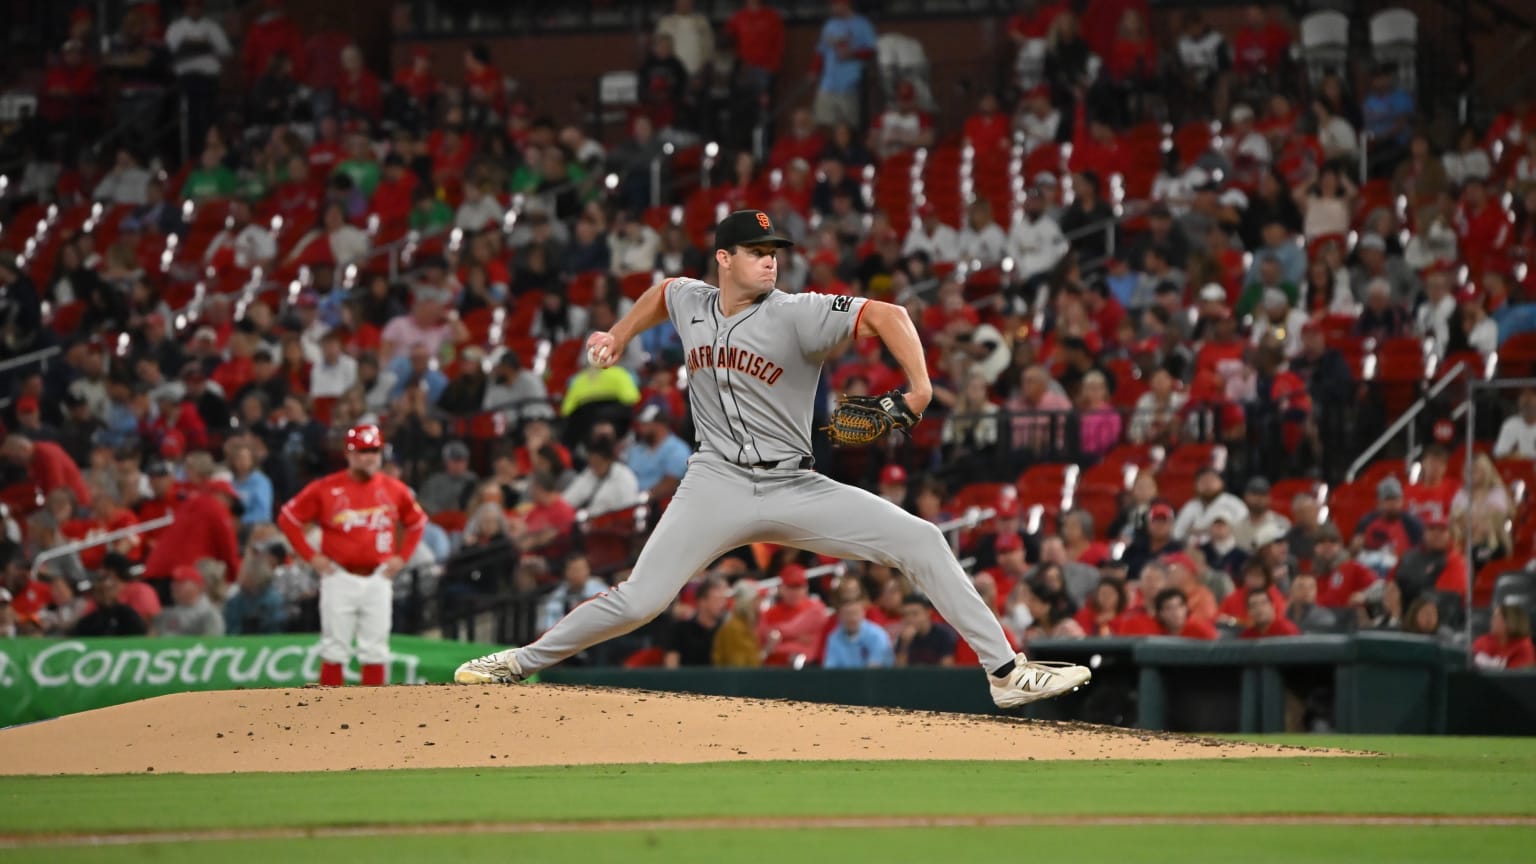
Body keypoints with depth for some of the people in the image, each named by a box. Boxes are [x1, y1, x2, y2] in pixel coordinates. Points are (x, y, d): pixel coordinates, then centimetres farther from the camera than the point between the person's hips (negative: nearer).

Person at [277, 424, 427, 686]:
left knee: (376, 651, 3)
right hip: (340, 578, -2)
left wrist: (402, 557, 8)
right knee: (335, 648, -1)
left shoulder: (395, 490, 4)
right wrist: (310, 556, -3)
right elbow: (288, 518, 1)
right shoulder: (326, 488, -5)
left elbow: (417, 521, 19)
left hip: (378, 578, 2)